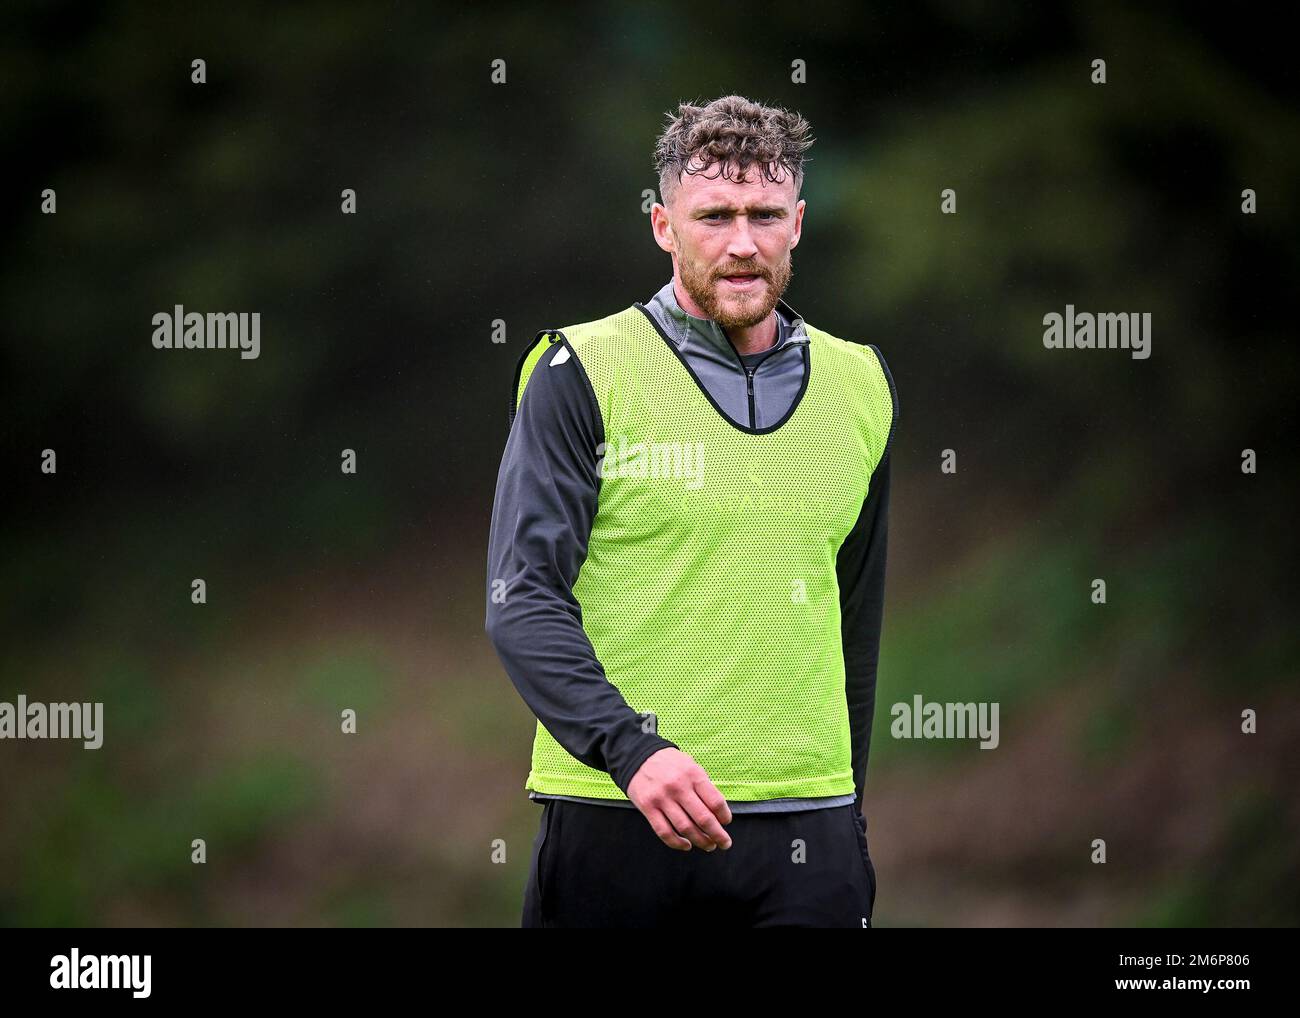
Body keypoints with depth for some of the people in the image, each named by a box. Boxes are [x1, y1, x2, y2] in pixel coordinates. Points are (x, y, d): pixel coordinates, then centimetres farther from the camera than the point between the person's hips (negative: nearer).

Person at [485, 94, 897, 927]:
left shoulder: (861, 385, 12)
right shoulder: (584, 374, -2)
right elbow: (523, 601, -9)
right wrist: (631, 749, -23)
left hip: (804, 832, 3)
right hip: (611, 823, -3)